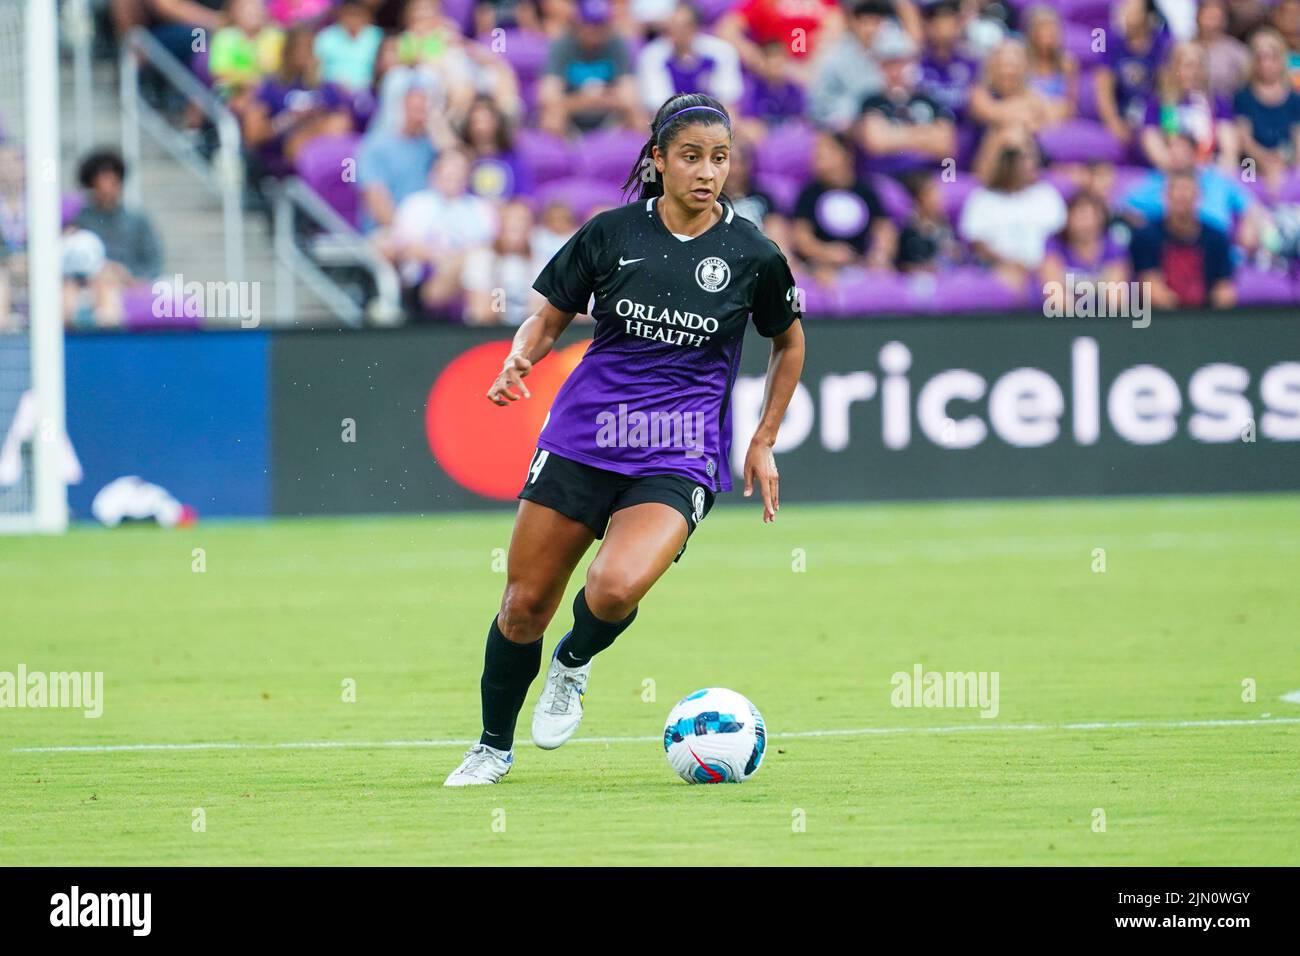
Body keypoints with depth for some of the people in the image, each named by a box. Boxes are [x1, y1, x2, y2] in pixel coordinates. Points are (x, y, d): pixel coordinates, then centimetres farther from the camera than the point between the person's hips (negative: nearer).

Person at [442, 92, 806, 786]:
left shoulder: (752, 254, -2)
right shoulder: (611, 233, 0)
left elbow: (789, 343, 15)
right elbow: (549, 318, 10)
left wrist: (763, 442, 12)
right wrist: (519, 359, -11)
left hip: (678, 460, -2)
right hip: (582, 438, 2)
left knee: (616, 588, -27)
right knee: (525, 604, 2)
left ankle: (573, 664, 9)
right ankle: (493, 749, 25)